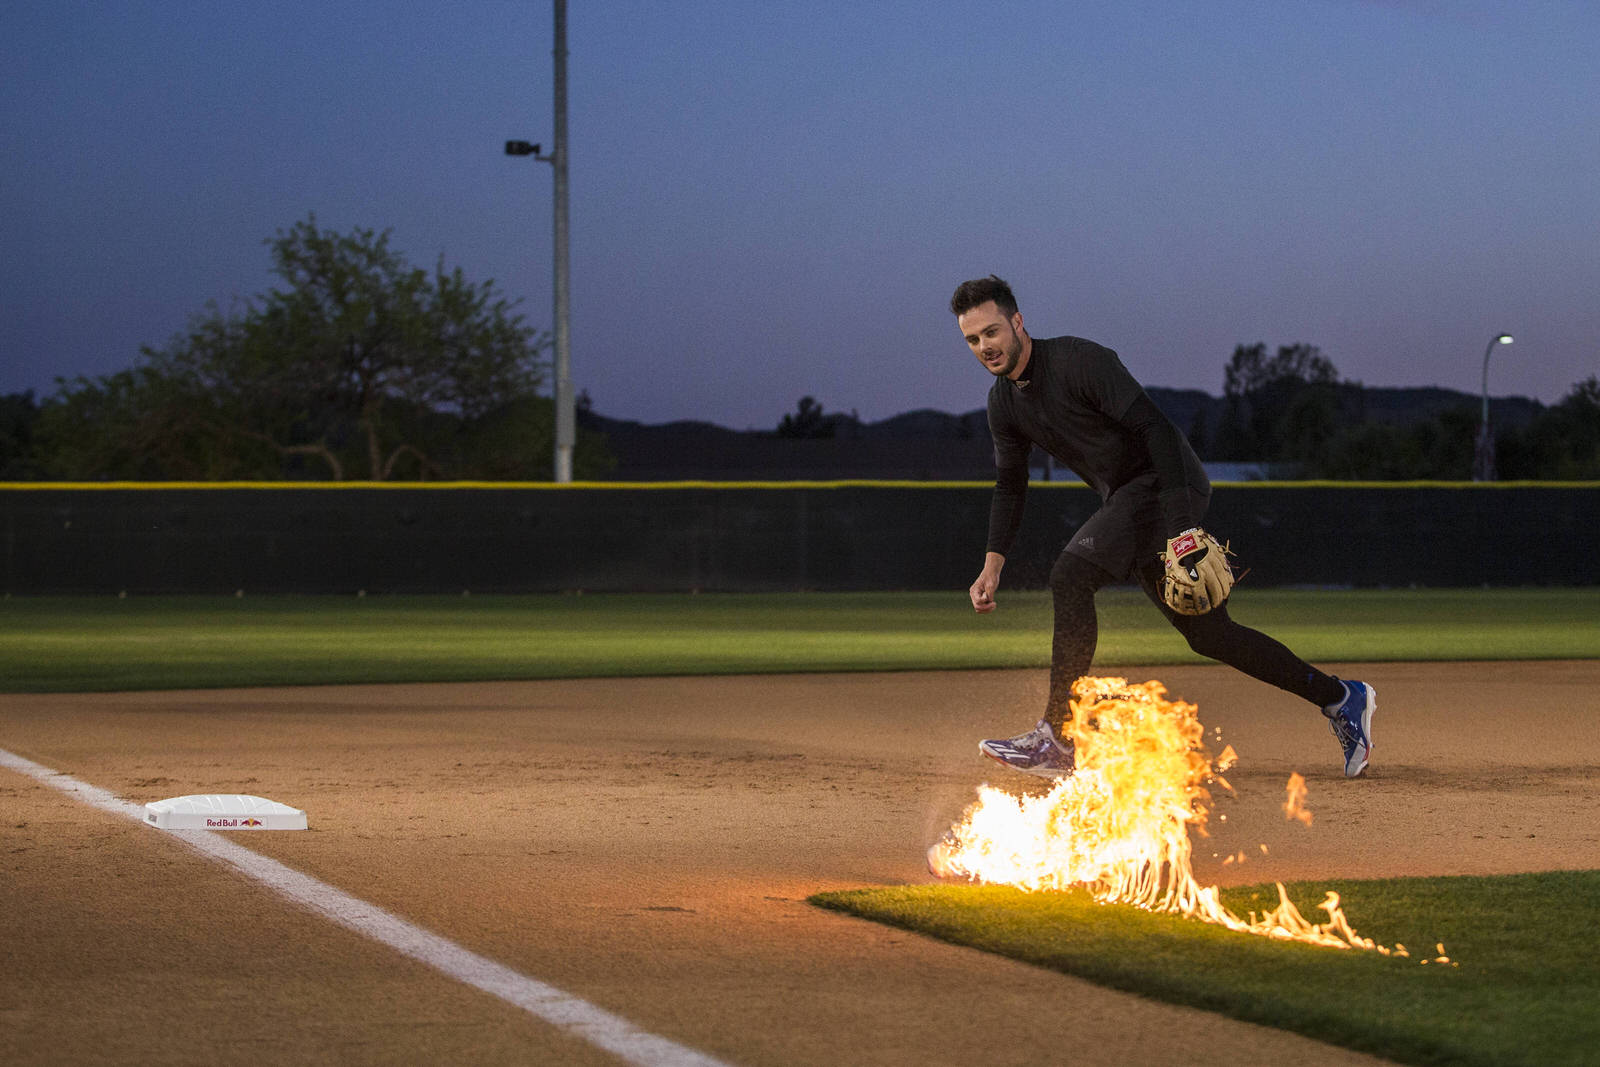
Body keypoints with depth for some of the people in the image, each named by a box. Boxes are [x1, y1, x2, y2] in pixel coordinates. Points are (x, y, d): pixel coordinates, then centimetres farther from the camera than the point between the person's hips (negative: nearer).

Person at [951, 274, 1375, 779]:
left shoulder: (1078, 361, -18)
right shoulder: (1004, 402, 8)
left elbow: (1156, 429, -23)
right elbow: (1010, 485, 19)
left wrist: (1182, 526, -30)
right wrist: (993, 564, 6)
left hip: (1167, 484, -9)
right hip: (1127, 500, 9)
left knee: (1071, 574, -24)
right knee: (1208, 635, 8)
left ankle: (1057, 739, -22)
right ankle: (1341, 698, 20)